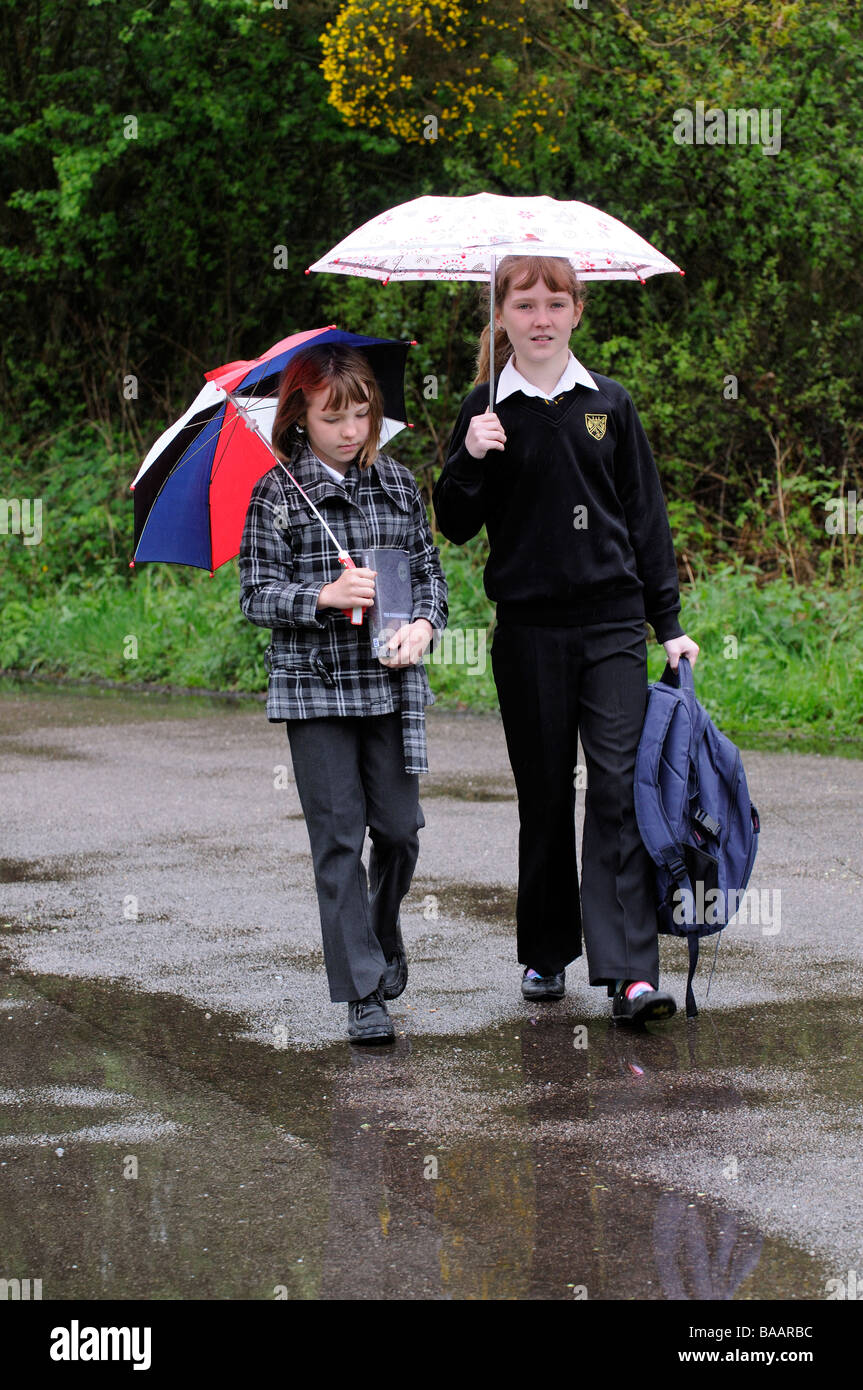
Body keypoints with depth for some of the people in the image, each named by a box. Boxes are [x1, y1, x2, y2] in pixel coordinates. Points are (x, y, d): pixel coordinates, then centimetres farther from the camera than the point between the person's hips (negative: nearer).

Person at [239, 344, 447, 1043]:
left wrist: (423, 624, -8)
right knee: (339, 836, -2)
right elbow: (257, 595, -4)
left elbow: (431, 570, 11)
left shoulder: (398, 482, 7)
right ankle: (364, 993, 0)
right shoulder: (276, 495, -2)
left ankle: (383, 935, 36)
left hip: (392, 686, 3)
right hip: (315, 689, -3)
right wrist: (324, 596, -20)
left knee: (399, 828, 6)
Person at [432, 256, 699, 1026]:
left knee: (621, 788, -9)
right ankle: (546, 955, 20)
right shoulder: (488, 410, 3)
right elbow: (458, 527, 2)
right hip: (530, 629, 0)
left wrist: (670, 623, 7)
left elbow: (647, 515, 10)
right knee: (545, 796, 6)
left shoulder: (610, 404, 7)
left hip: (613, 622, 0)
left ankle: (630, 973, -14)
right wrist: (470, 461, -17)